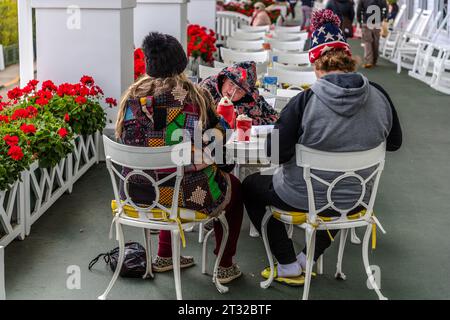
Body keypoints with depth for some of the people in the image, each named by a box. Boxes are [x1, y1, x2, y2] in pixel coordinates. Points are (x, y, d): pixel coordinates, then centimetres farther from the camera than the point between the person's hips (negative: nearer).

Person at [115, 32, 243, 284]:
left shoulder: (134, 95, -5)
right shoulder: (196, 95, -10)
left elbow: (125, 137, 5)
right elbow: (220, 131, 3)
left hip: (139, 192, 4)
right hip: (186, 192, -4)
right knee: (234, 188, 26)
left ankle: (164, 258, 45)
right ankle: (225, 267, 31)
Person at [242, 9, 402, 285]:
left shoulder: (304, 102, -24)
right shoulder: (379, 96, -11)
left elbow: (276, 153, -20)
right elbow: (394, 143, 4)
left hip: (306, 197, -4)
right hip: (357, 198, 4)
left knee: (249, 186, 24)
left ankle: (290, 267, 24)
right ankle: (309, 258, 35)